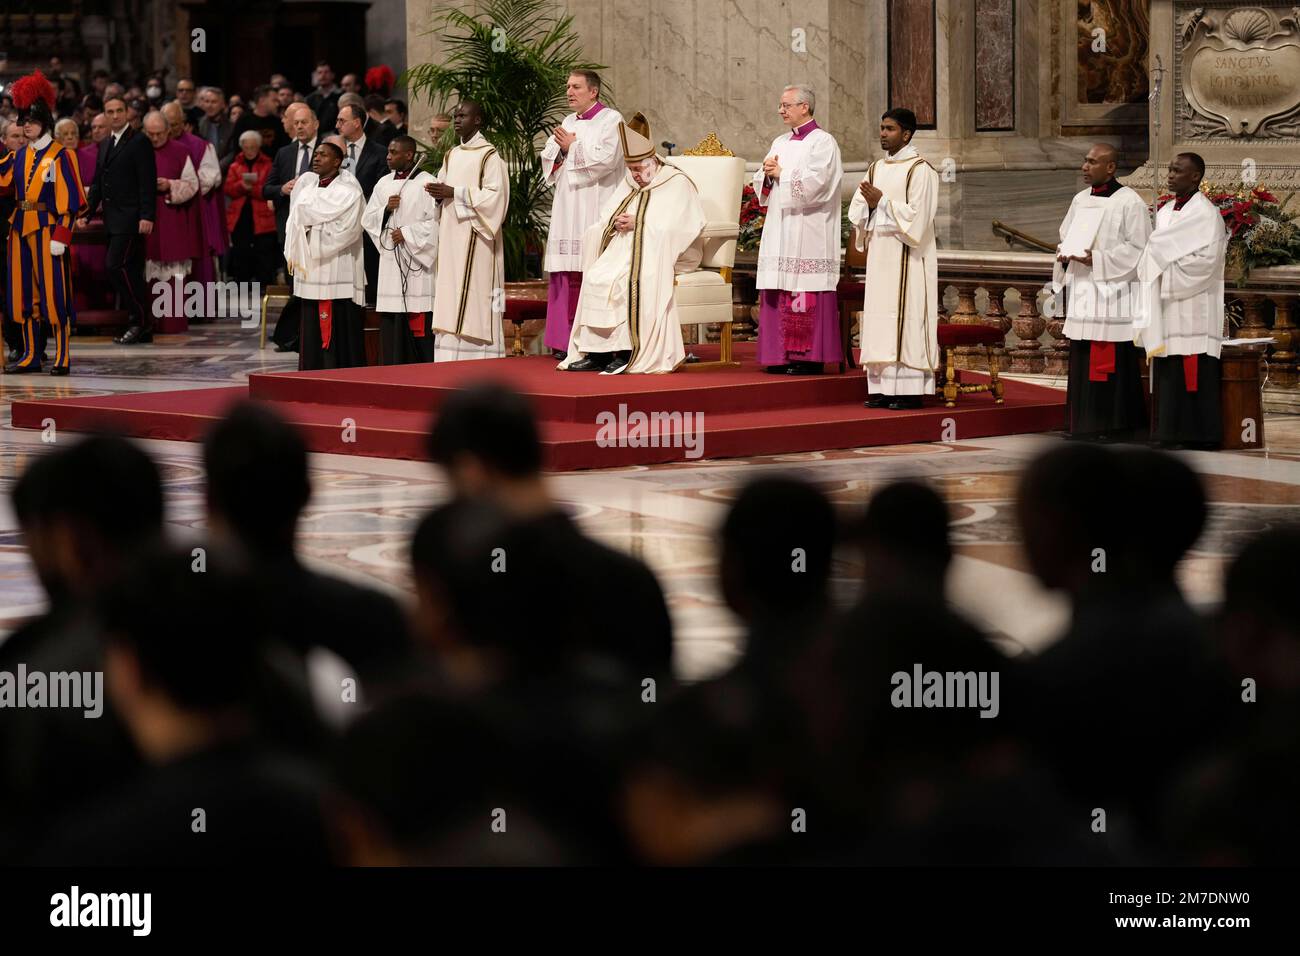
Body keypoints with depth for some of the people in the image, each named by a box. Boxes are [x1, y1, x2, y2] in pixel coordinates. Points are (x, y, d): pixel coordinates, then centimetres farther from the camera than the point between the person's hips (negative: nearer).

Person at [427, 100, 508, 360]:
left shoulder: (489, 156, -6)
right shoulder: (452, 156, 17)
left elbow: (496, 195, -15)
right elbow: (443, 186, 23)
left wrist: (455, 193, -17)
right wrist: (439, 193, -1)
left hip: (475, 242, -7)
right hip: (452, 240, 7)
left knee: (475, 302, -10)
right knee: (451, 301, 4)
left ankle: (481, 361, -9)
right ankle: (451, 360, 4)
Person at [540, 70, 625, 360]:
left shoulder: (611, 120, -3)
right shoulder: (568, 122, 20)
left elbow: (606, 158, -16)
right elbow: (548, 159, 16)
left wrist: (573, 147, -7)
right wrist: (560, 148, -5)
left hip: (596, 211, -7)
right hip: (568, 212, 7)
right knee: (566, 276, 2)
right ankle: (565, 341, 3)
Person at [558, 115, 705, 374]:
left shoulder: (677, 184, 1)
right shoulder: (630, 185, 22)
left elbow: (674, 227, -12)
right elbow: (603, 222, 19)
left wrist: (638, 222, -15)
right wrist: (616, 223, -4)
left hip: (661, 253, -7)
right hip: (624, 247, 7)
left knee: (624, 279, -34)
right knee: (595, 276, -20)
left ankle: (626, 353, -31)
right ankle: (598, 352, -24)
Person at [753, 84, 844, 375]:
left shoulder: (822, 142, -4)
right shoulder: (781, 142, 19)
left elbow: (814, 182, -16)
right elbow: (761, 184, 19)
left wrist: (781, 173, -6)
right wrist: (767, 174, -3)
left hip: (808, 232, -7)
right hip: (780, 229, 8)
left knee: (805, 291, -10)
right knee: (779, 294, 3)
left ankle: (809, 357, -8)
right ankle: (782, 355, 5)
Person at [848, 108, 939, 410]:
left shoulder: (920, 170, -7)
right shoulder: (876, 169, 14)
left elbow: (917, 215, -15)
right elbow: (857, 212, 12)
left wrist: (882, 201, -15)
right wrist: (869, 203, -9)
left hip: (906, 258, -7)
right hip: (880, 256, 7)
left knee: (905, 316, -8)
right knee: (880, 316, 5)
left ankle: (909, 390, -7)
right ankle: (882, 387, 7)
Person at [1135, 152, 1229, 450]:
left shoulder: (1205, 213, -9)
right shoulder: (1165, 211, 15)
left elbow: (1206, 260, -16)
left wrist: (1168, 269, -12)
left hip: (1192, 307, -8)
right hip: (1166, 304, 8)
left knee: (1193, 372, -7)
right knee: (1169, 372, 6)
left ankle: (1197, 435, -4)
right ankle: (1171, 431, 8)